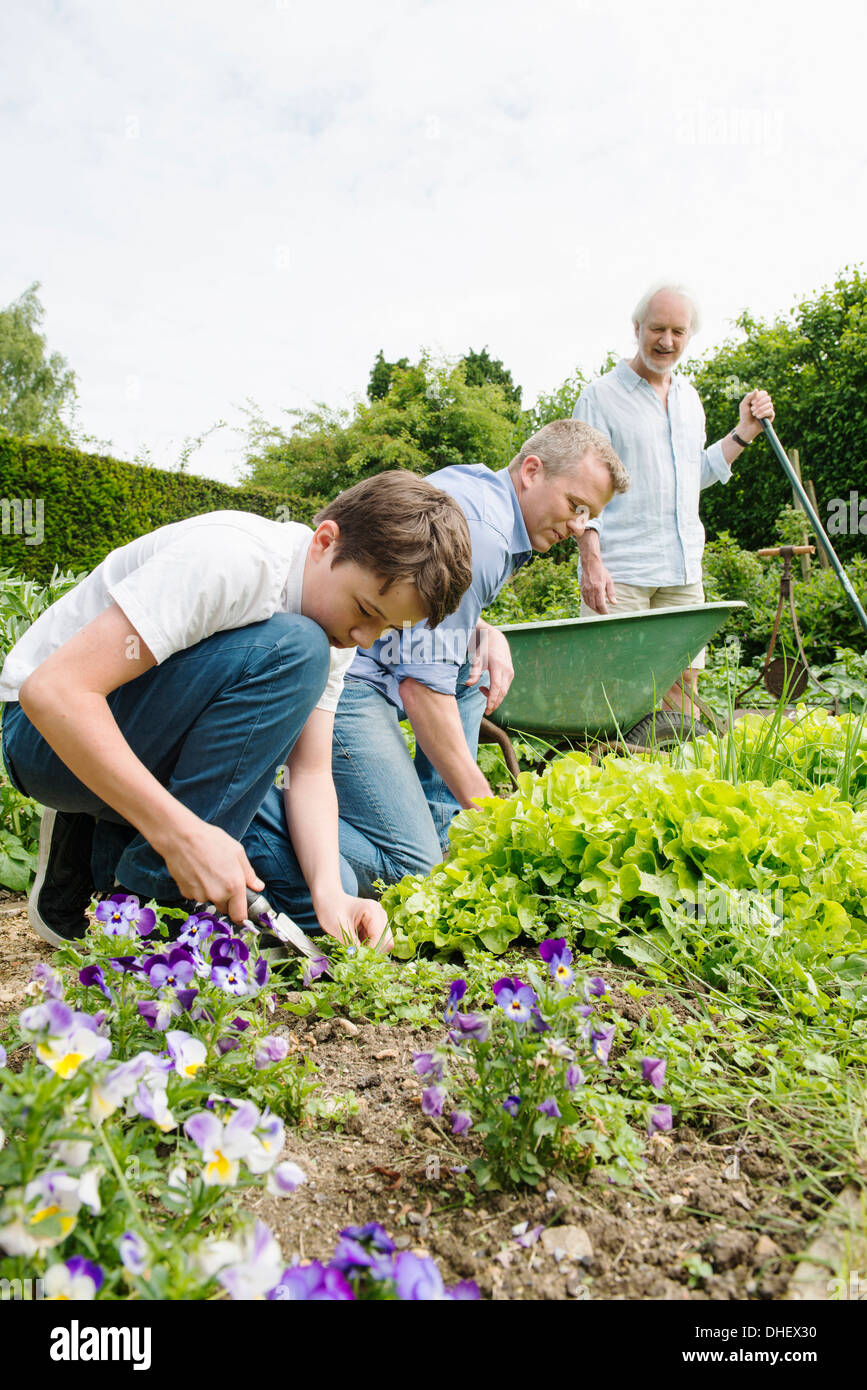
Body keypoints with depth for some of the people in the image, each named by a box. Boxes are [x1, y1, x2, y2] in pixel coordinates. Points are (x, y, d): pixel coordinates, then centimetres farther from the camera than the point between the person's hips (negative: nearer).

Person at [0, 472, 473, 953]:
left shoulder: (332, 625, -4)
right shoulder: (232, 559, -29)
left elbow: (312, 773, -6)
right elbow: (52, 690, -34)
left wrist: (330, 892, -23)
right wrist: (184, 835, -37)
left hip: (153, 750, 7)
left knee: (330, 887, -4)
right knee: (291, 651, -30)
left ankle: (104, 848, 7)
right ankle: (147, 904, -20)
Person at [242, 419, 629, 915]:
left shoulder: (476, 482, 15)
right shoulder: (479, 534, -16)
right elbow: (421, 684, -20)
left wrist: (486, 631, 6)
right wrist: (483, 805, -16)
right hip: (338, 677, -11)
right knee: (408, 867, -12)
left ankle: (438, 832, 13)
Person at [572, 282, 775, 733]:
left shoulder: (689, 397, 18)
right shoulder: (601, 395, -2)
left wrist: (744, 433, 13)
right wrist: (591, 560, -18)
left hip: (683, 571, 6)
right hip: (619, 571, -6)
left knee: (684, 677, 8)